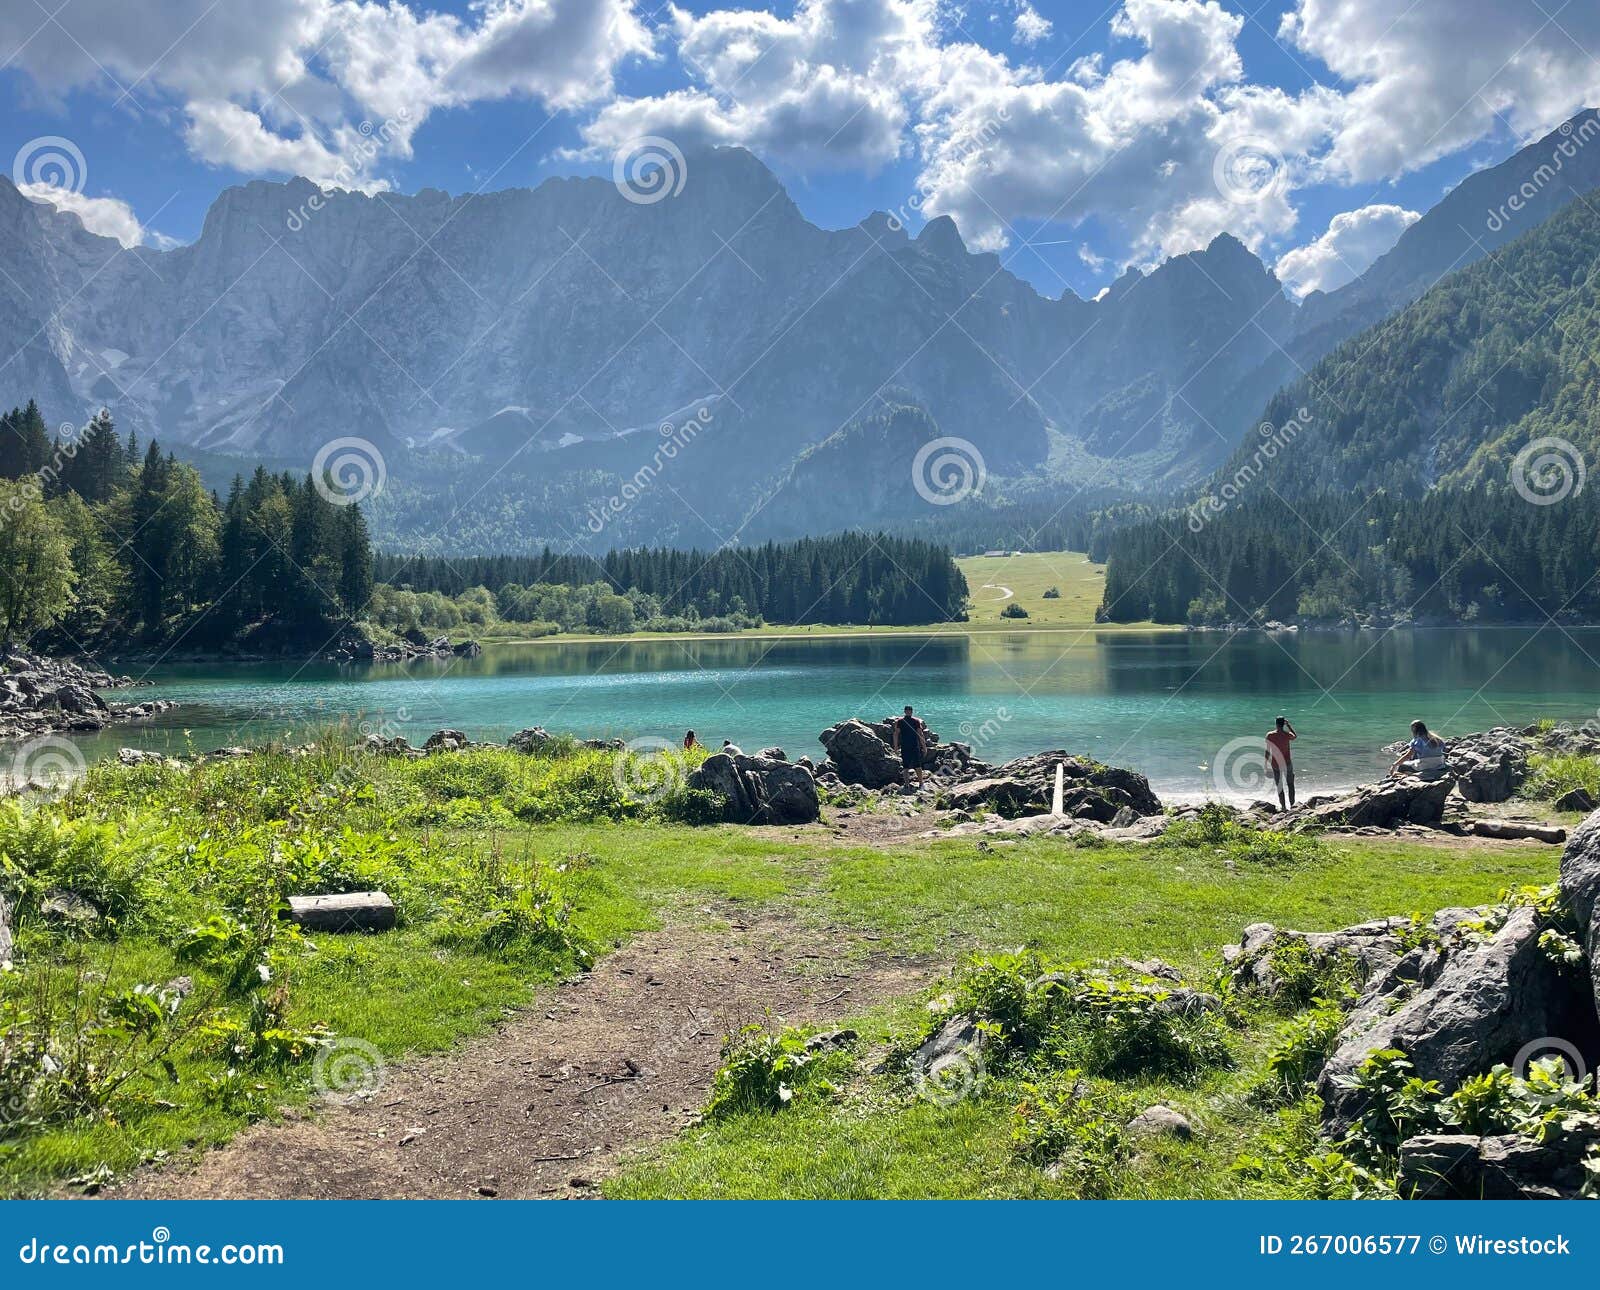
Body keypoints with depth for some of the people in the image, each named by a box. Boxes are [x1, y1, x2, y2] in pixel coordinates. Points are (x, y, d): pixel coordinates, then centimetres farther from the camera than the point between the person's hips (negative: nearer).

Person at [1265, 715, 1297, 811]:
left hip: (1275, 764, 1)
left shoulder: (1269, 735, -8)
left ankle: (1283, 806, 9)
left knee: (1279, 786, 10)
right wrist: (1288, 725, 14)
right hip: (1287, 763, -1)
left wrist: (1267, 763, 7)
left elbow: (1268, 751, -4)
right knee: (1290, 784, 17)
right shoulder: (1287, 735, -11)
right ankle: (1292, 804, 17)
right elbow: (1295, 736, 14)